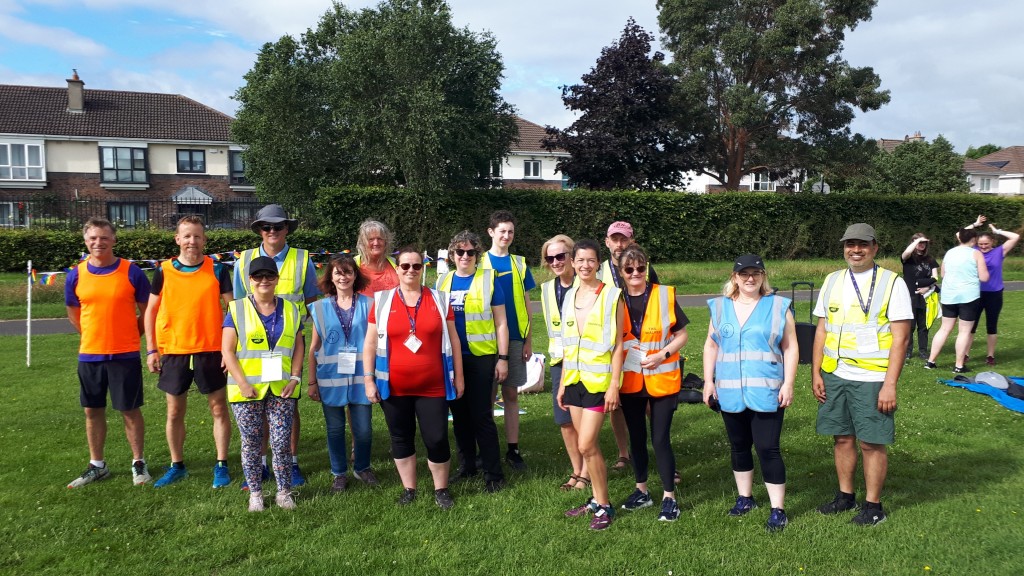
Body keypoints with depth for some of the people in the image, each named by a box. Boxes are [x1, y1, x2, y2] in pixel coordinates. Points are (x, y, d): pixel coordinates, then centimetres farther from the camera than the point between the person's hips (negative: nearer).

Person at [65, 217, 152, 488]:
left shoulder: (131, 272, -7)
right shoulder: (76, 275, 1)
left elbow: (146, 310, 3)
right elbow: (73, 312, 16)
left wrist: (127, 335, 5)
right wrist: (94, 336, 12)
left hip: (125, 355, -3)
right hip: (89, 355, 3)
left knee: (130, 411, 5)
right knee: (93, 411, 13)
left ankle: (139, 463, 19)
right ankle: (97, 465, 27)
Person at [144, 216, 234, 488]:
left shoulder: (217, 269, -2)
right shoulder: (163, 271, 2)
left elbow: (232, 308, -1)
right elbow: (151, 310, 8)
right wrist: (151, 349, 2)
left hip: (211, 351, -2)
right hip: (173, 352, 2)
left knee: (218, 408, 4)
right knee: (175, 412, 11)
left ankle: (221, 465, 15)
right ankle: (177, 466, 26)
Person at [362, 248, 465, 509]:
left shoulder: (439, 299, 3)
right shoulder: (382, 301, 1)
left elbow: (453, 340, 8)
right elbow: (370, 343, 3)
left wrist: (458, 376, 6)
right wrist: (368, 379, -2)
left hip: (433, 386, 0)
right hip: (395, 387, 1)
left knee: (437, 438, 1)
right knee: (401, 438, 11)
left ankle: (441, 489, 19)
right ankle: (408, 489, 27)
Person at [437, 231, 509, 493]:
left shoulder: (488, 279, -2)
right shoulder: (443, 281, 8)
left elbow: (500, 322, -1)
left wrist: (503, 358, -6)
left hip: (481, 358, -4)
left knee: (481, 415, -4)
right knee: (459, 414, 12)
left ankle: (493, 474, 7)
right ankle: (466, 466, 26)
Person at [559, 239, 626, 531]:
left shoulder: (611, 296, -8)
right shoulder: (570, 296, 9)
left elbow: (617, 345, -10)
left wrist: (614, 385, -15)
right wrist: (563, 383, 13)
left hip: (599, 380, -6)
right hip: (574, 378, 6)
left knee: (587, 445, -8)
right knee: (588, 444, 11)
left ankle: (604, 506, 7)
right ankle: (596, 499, 24)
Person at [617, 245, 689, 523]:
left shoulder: (664, 295, -5)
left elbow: (681, 335, 0)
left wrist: (663, 354, -16)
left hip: (662, 381, -2)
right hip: (629, 382, 3)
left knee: (661, 438, -1)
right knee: (636, 437, 14)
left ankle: (669, 497, 12)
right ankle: (641, 490, 30)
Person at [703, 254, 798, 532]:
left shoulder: (778, 307, 0)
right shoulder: (720, 307, 8)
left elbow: (790, 348, -1)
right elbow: (711, 345, 11)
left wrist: (788, 384, -7)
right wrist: (708, 381, 4)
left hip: (767, 393, -3)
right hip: (730, 392, 4)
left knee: (768, 449, -6)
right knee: (739, 447, 15)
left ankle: (778, 510, 4)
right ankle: (745, 497, 31)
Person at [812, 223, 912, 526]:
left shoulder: (892, 283, -6)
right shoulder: (832, 281, 9)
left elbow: (900, 338, -9)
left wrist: (890, 385, -13)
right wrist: (816, 373, 6)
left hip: (872, 380, -4)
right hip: (834, 376, 5)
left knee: (872, 443, 3)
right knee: (842, 438, 13)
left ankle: (873, 505, 19)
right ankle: (845, 495, 29)